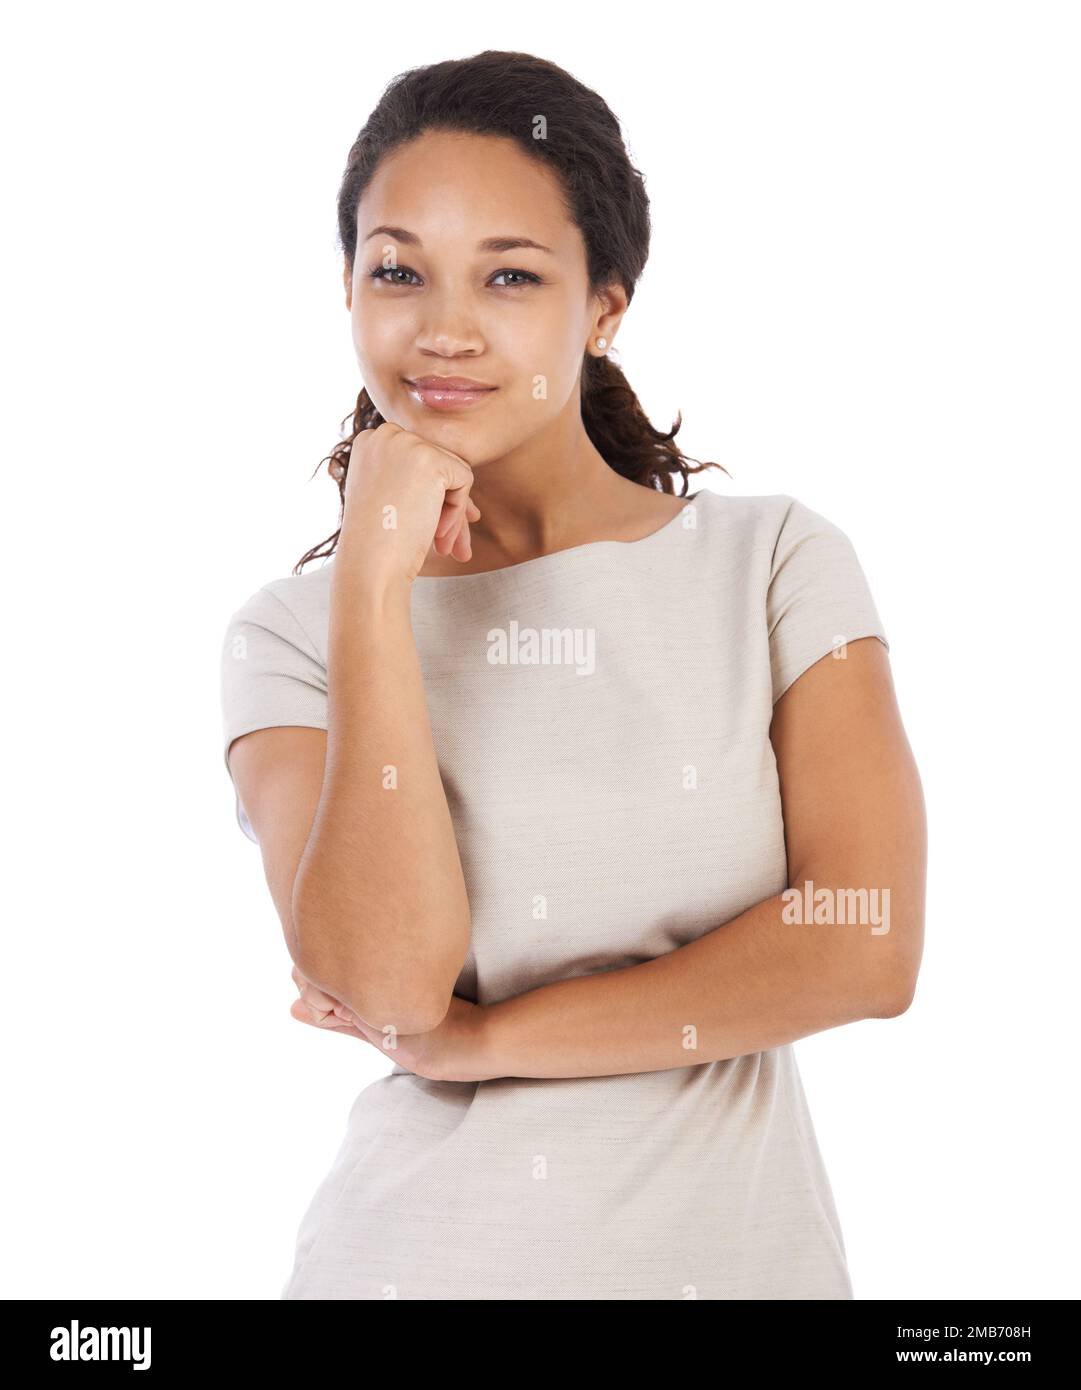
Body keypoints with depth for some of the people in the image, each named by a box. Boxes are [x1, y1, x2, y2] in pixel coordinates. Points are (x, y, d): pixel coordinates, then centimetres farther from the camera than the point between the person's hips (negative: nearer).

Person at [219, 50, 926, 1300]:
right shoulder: (288, 632, -4)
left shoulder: (777, 563, -5)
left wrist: (485, 1036, -12)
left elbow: (868, 948, -13)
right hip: (420, 1251, 0)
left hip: (733, 1246, 0)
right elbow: (388, 976, -17)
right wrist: (373, 582, -19)